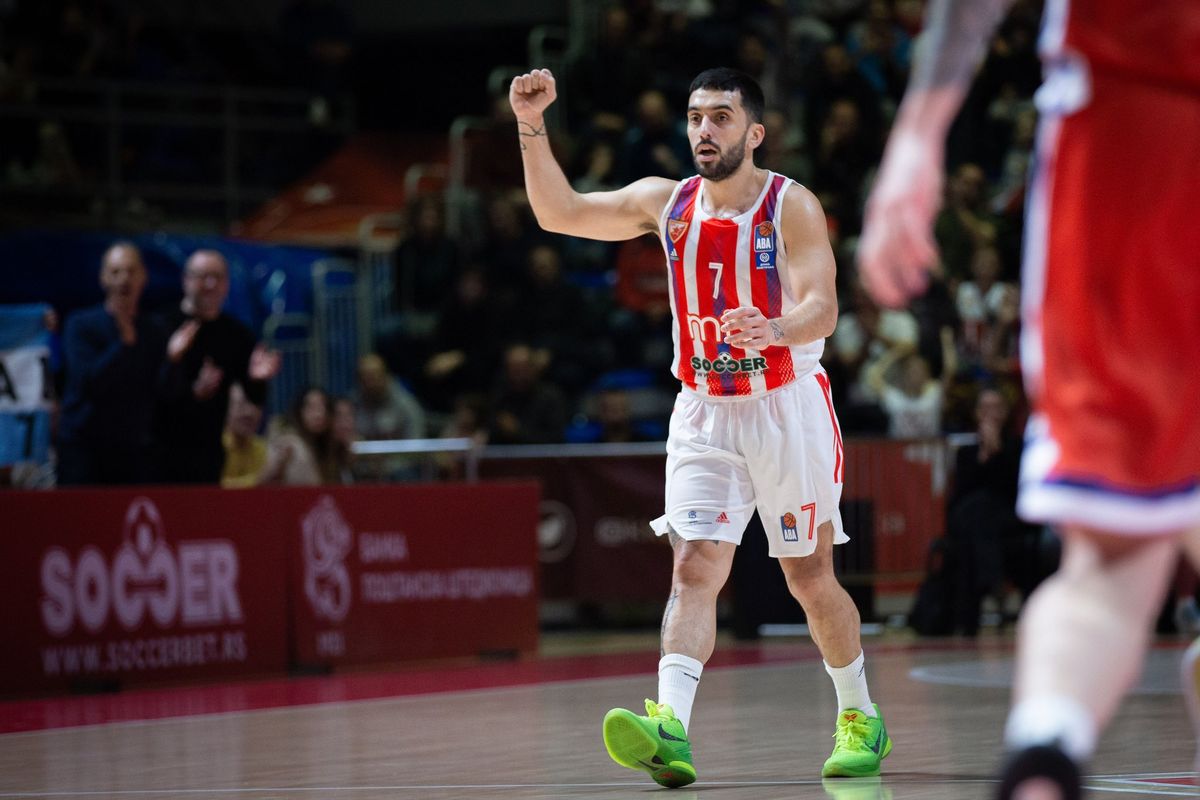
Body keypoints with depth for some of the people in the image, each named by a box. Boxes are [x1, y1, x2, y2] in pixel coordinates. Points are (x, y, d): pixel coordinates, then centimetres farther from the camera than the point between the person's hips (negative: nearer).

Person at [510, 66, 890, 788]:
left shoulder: (791, 206, -10)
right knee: (693, 570, -14)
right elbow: (560, 213, 6)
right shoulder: (667, 202, 4)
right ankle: (671, 733, -30)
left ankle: (860, 719, 28)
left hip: (787, 409, -3)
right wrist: (533, 127, -6)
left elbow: (822, 308, -22)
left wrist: (776, 330, -44)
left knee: (812, 579, 8)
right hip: (703, 414, 3)